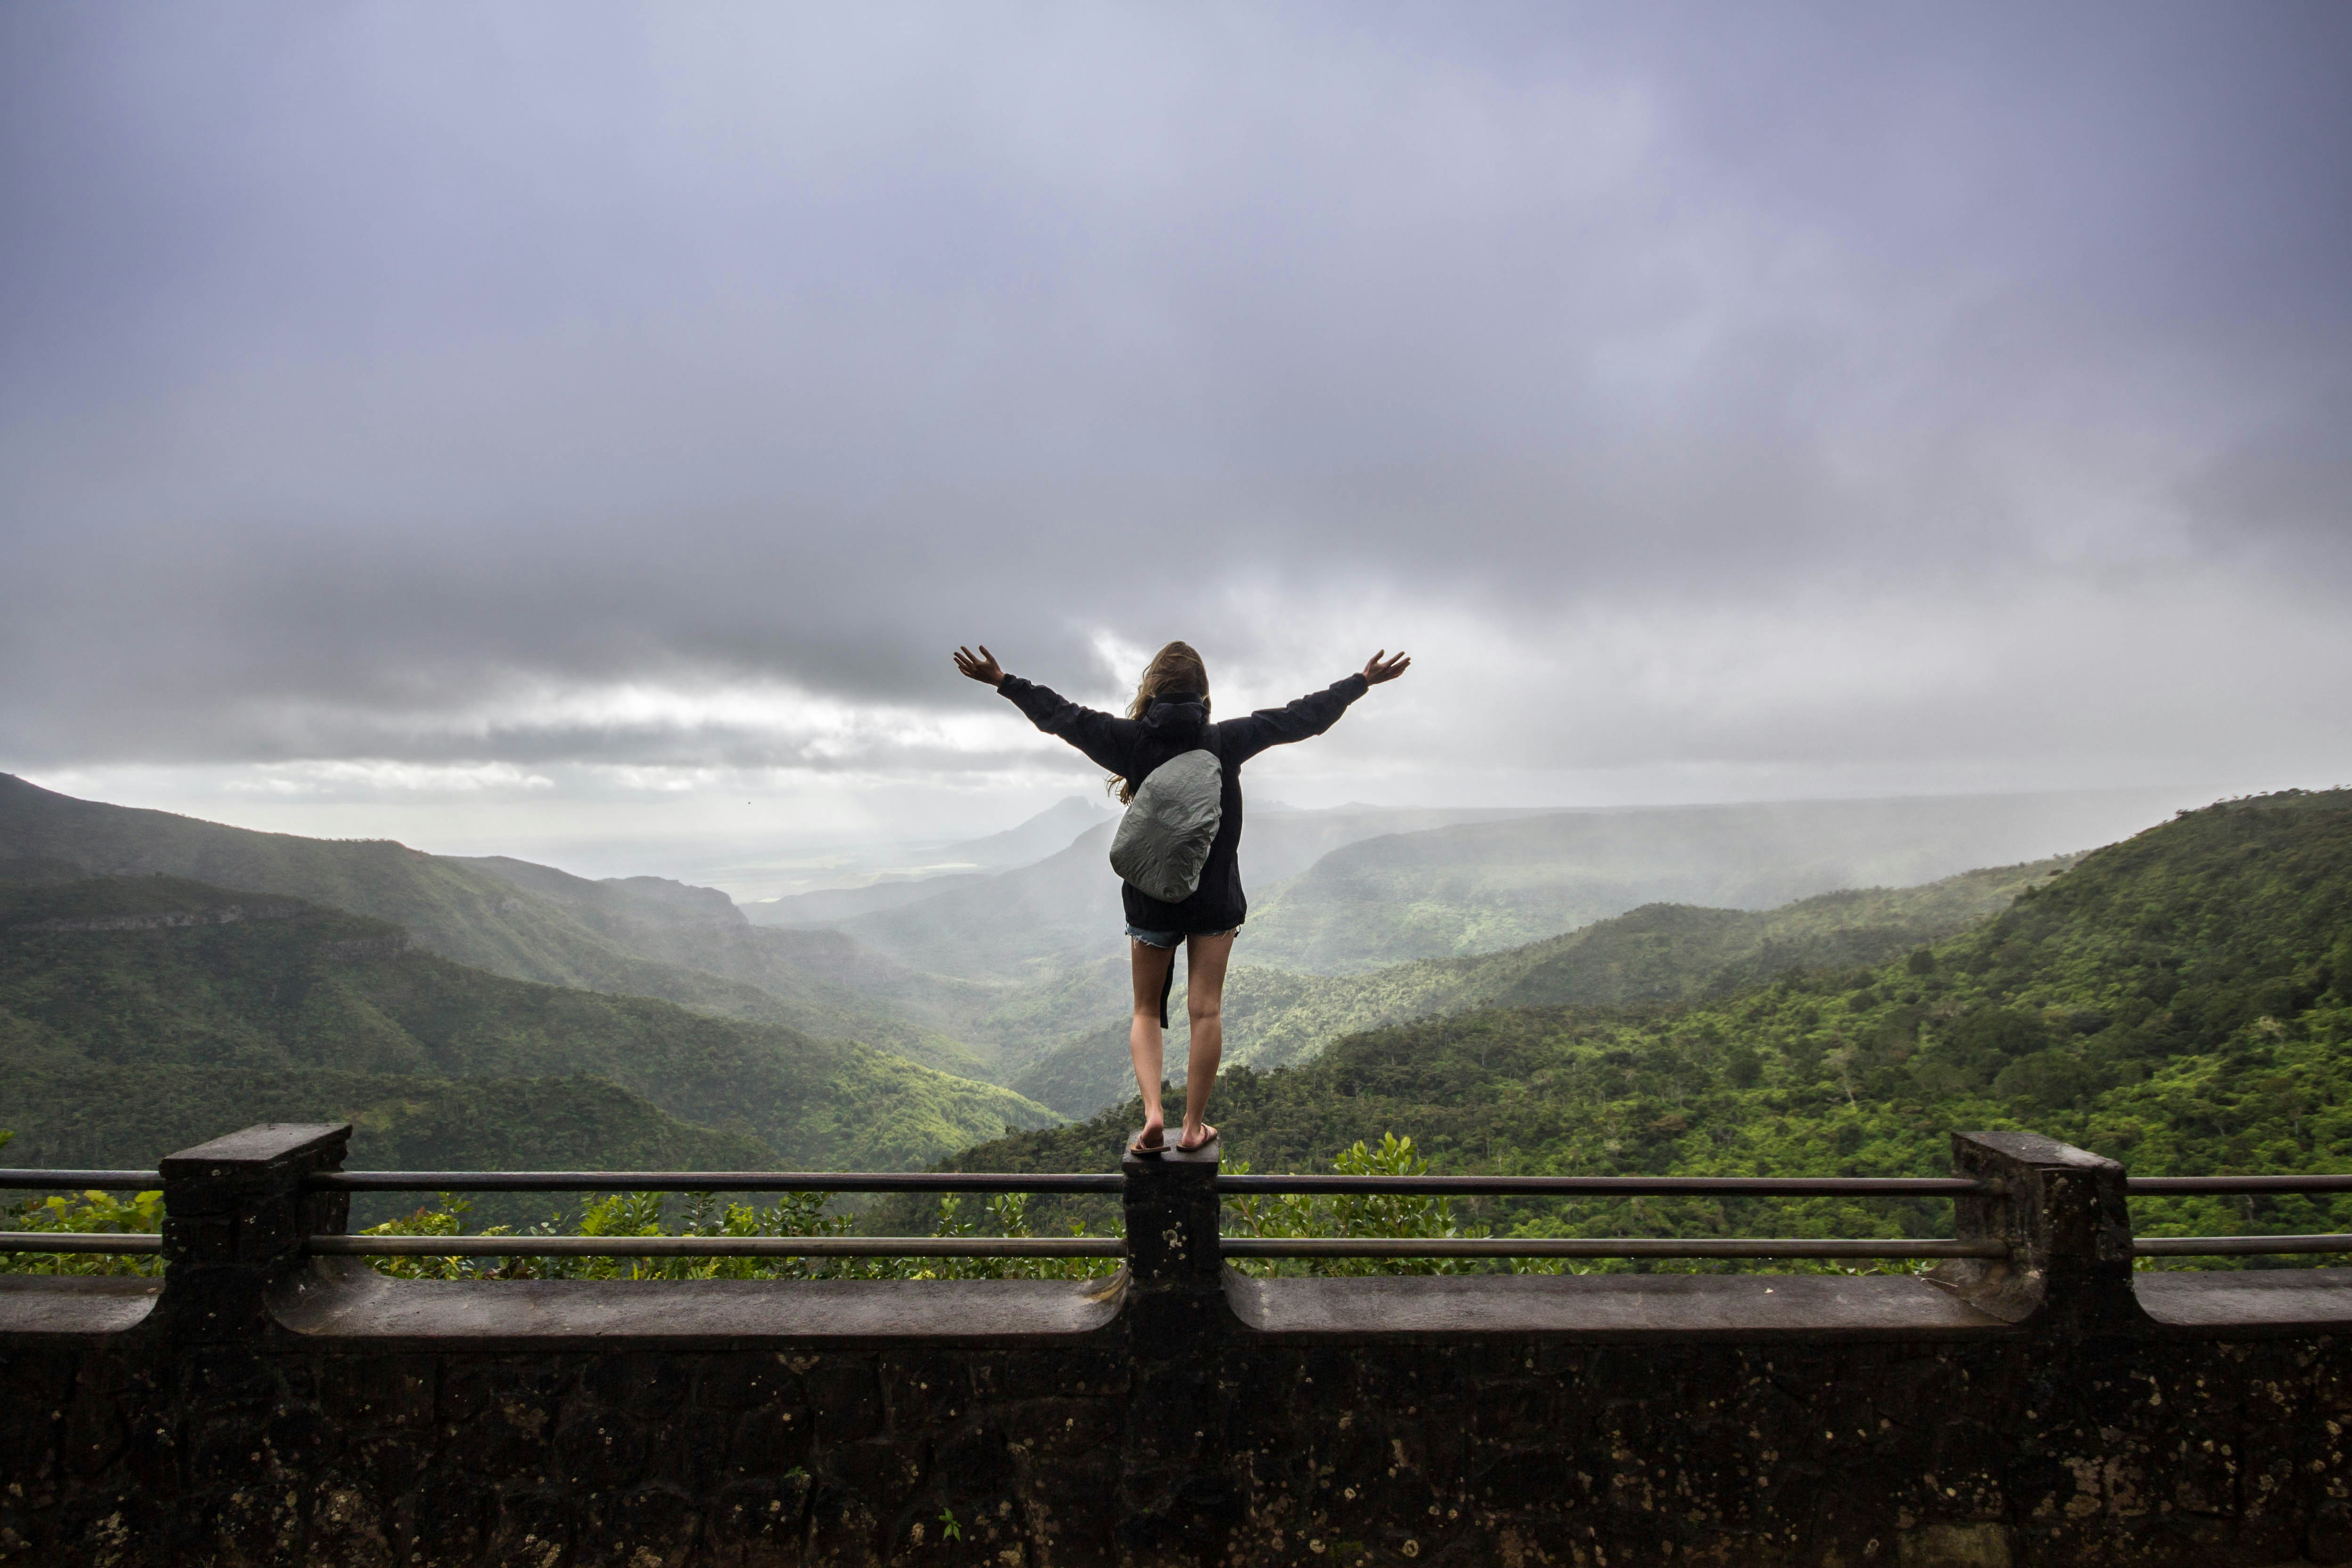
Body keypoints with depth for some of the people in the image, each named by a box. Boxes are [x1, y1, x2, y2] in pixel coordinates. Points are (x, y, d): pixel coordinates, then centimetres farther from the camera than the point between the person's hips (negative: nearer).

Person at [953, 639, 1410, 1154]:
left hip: (1150, 895, 0)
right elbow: (1302, 716, 2)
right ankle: (1194, 1126, 10)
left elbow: (1060, 714, 2)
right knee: (1206, 1011, 6)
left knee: (1147, 1011, 13)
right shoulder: (1226, 741, -6)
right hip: (1215, 898, 0)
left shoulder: (1131, 740, -7)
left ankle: (1152, 1112, -3)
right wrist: (1362, 682, 13)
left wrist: (1004, 681, 15)